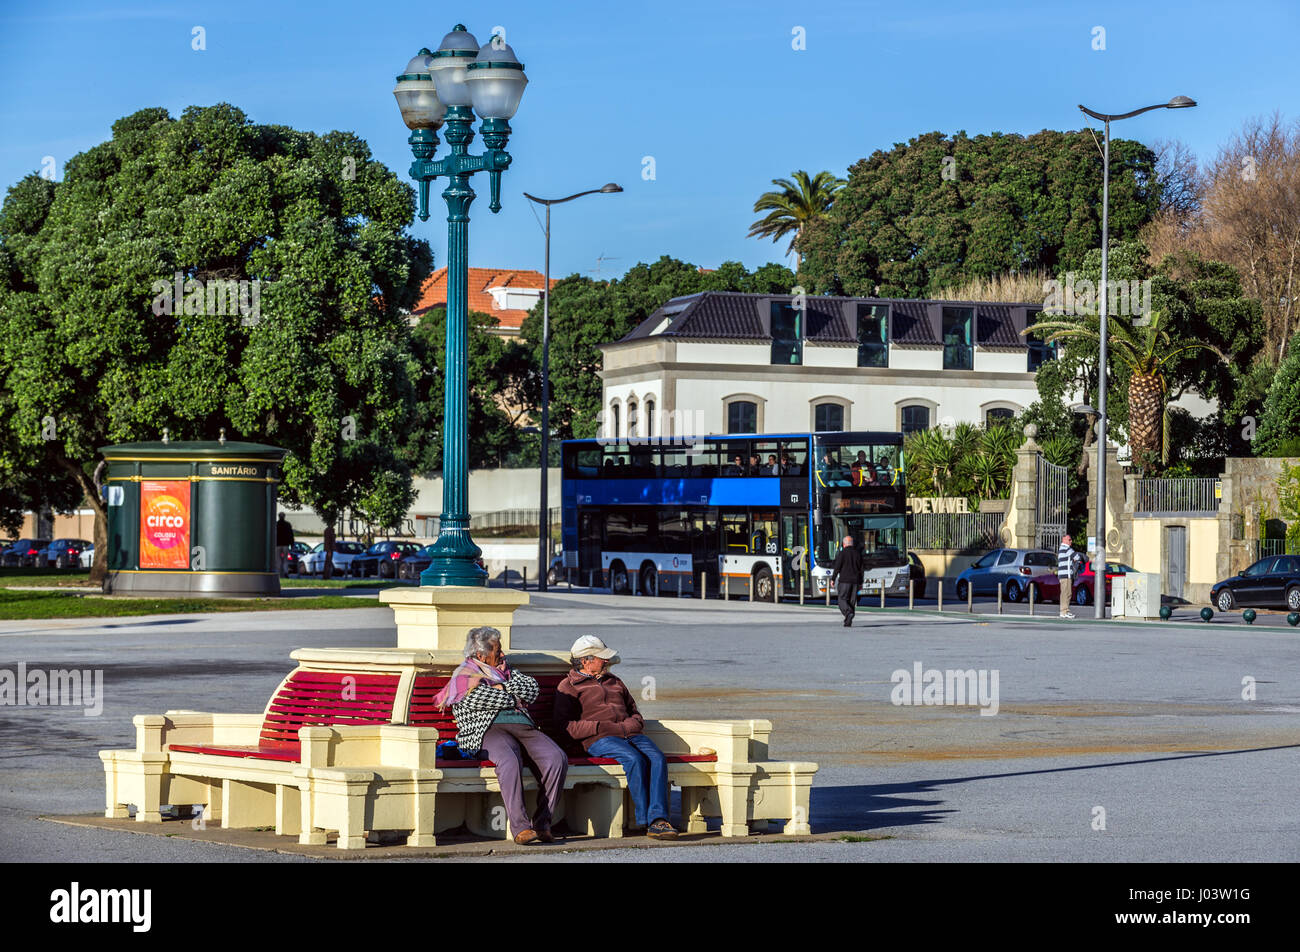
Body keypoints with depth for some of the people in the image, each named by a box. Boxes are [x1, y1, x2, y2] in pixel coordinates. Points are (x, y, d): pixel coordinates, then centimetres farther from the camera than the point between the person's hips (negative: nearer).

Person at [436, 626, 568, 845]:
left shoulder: (506, 671, 31)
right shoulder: (463, 676, 11)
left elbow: (532, 688, 16)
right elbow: (479, 699, -7)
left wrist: (502, 686, 6)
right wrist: (514, 698, 6)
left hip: (523, 726, 6)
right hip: (490, 729, -6)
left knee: (557, 759, -22)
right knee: (509, 761, -39)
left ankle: (542, 824, -20)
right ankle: (520, 828, -40)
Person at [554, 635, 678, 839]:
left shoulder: (615, 682, 32)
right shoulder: (569, 686, 13)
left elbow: (635, 714, 32)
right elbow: (564, 724, -1)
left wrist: (628, 726, 6)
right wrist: (602, 727, -11)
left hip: (631, 735, 5)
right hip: (600, 740, -5)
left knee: (657, 758, -27)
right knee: (635, 759, -34)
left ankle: (658, 819, -38)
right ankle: (645, 820, -30)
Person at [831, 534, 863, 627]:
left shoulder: (842, 553, -7)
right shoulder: (858, 554, 8)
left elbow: (837, 568, -9)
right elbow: (860, 569, 11)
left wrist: (833, 579, 1)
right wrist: (860, 583, 15)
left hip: (844, 580, -5)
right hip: (855, 581, 5)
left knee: (842, 599, 1)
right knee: (852, 601, 6)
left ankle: (849, 612, -25)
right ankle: (848, 622, 3)